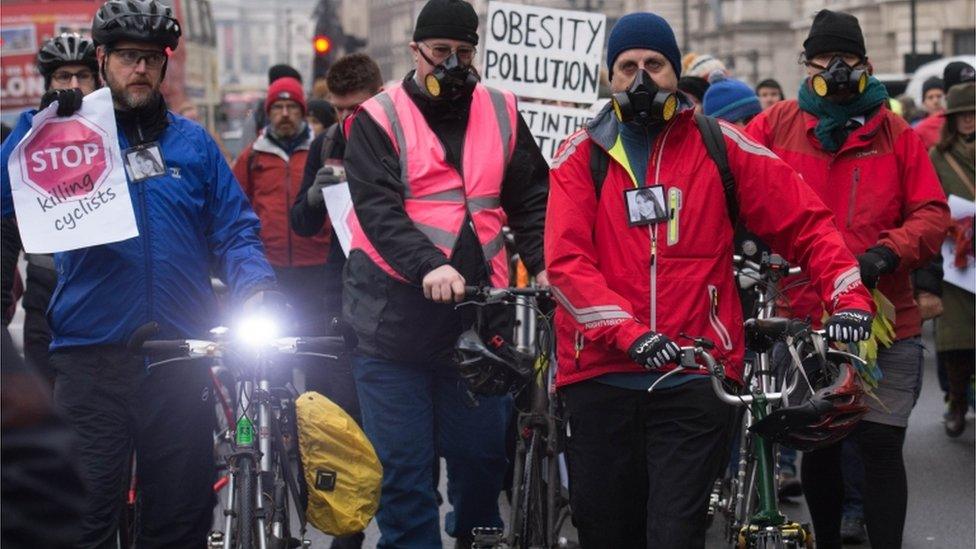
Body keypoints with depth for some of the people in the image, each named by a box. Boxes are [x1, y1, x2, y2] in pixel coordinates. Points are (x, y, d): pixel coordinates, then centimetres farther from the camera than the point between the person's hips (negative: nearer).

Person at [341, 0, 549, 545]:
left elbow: (532, 201, 10)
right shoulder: (378, 119, -2)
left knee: (483, 458, 9)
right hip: (395, 318, -3)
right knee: (404, 470, -2)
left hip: (477, 317, 3)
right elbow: (377, 208, -14)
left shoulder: (502, 113, 10)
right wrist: (427, 266, -30)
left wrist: (545, 265, -8)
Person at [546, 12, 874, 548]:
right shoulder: (580, 154, 6)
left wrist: (847, 294, -8)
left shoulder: (718, 145, 7)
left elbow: (804, 220, 8)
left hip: (693, 381, -1)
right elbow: (565, 259, -6)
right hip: (601, 377, 1)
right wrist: (630, 332, -20)